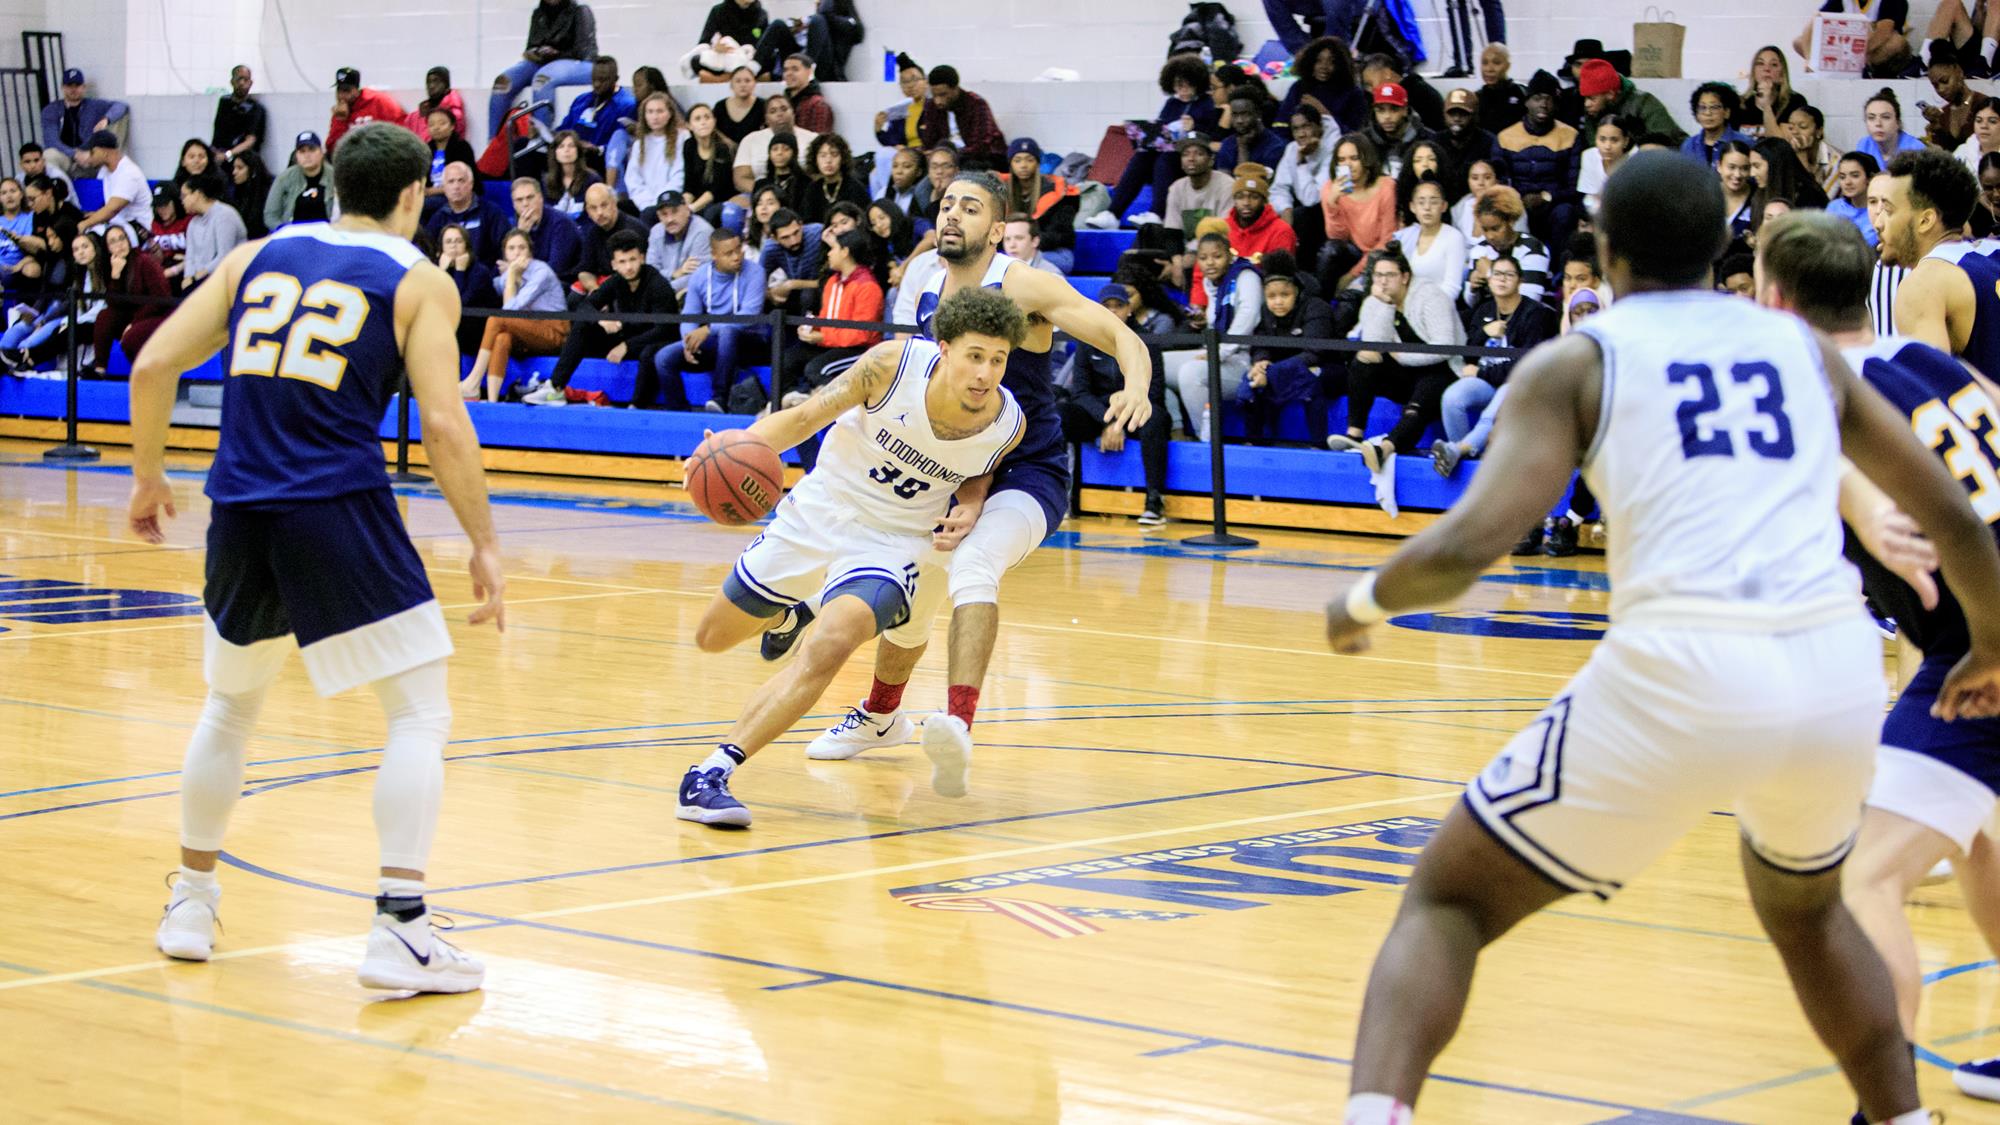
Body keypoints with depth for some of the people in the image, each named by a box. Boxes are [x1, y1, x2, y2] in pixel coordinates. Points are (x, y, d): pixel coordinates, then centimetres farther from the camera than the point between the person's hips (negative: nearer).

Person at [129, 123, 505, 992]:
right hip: (339, 507, -5)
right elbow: (443, 425, -7)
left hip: (240, 511, 5)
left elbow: (152, 367, 10)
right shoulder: (417, 282, 3)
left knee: (231, 708, 26)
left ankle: (190, 904, 31)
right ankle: (399, 931, -8)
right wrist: (484, 546, 0)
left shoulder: (257, 257, 15)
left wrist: (149, 476, 23)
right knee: (421, 716, 3)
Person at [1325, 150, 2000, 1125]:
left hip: (1681, 675, -4)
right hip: (1839, 672, 4)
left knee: (1447, 899, 12)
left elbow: (1469, 544, -4)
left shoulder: (1575, 361, 9)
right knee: (1803, 907, 37)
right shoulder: (1804, 349, 20)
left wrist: (1363, 602, 16)